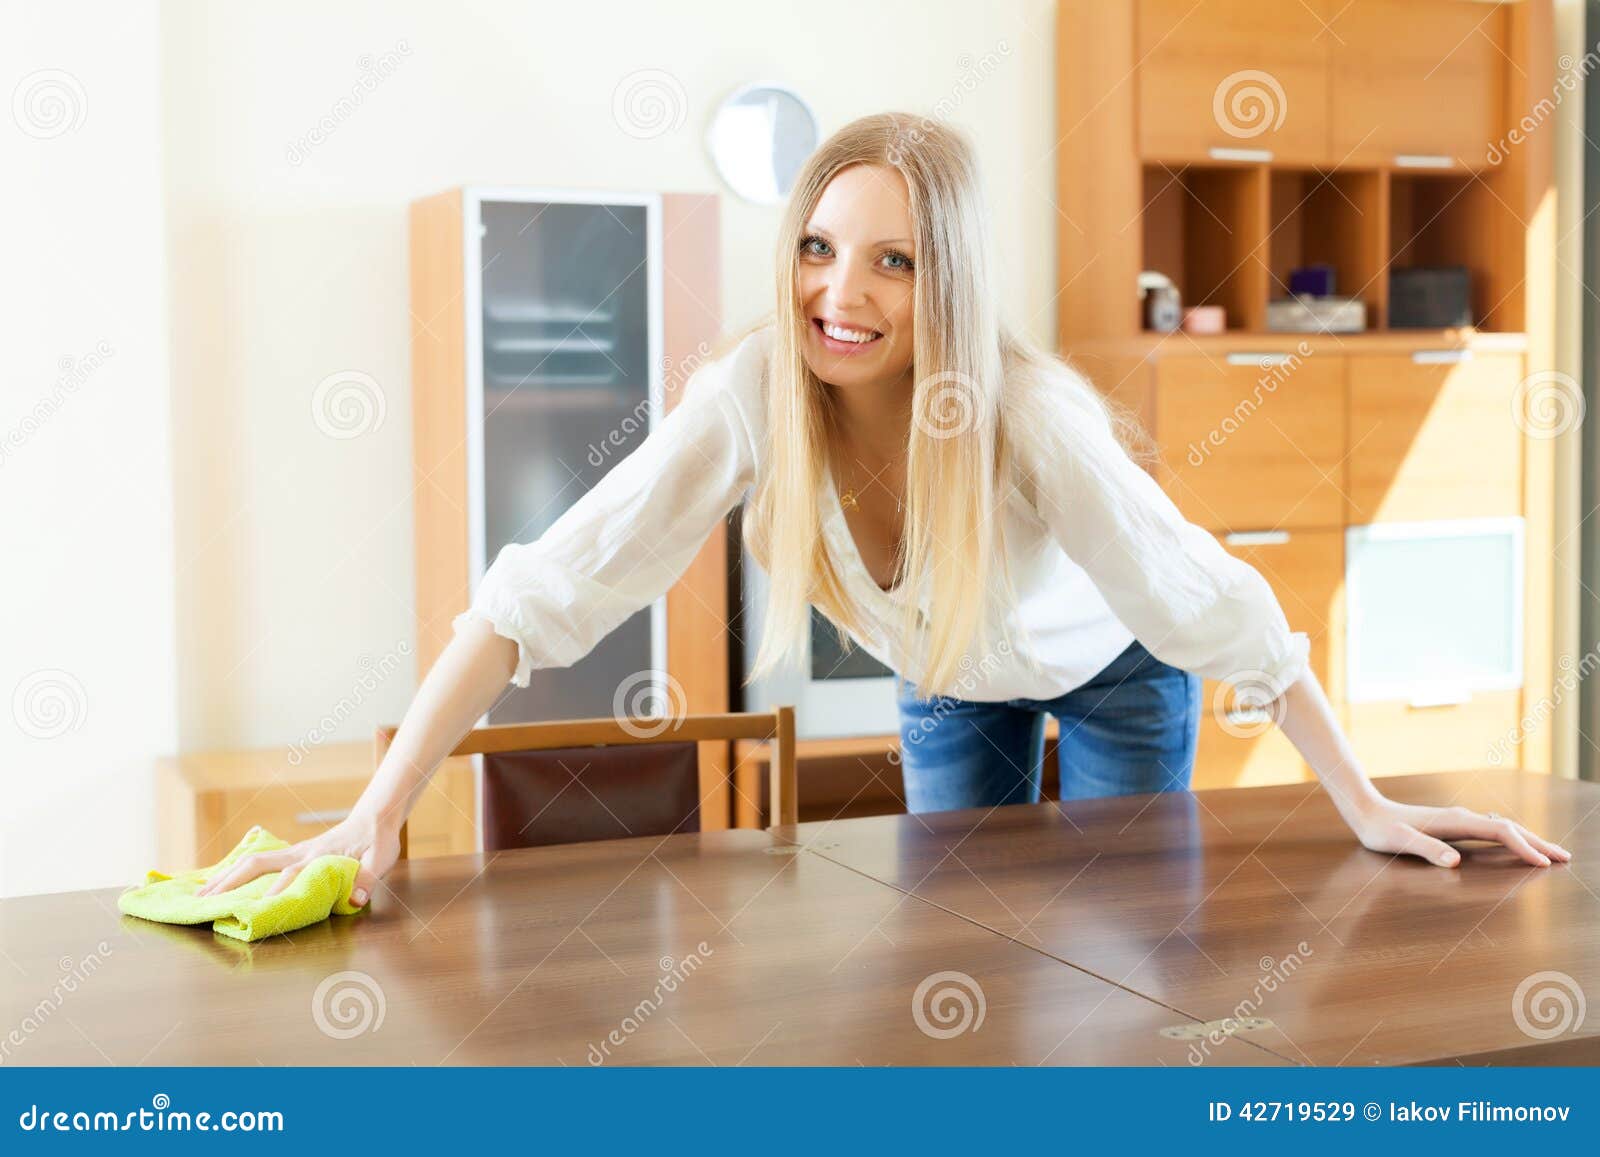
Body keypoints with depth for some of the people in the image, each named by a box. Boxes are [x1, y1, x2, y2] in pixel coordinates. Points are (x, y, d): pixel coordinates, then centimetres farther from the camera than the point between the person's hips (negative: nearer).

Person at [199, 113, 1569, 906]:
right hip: (948, 684, 3)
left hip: (1108, 673, -2)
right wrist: (376, 815, -44)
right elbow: (546, 590, -37)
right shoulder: (750, 394, -34)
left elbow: (1216, 610, -30)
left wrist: (1366, 809, -25)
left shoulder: (1032, 414, -39)